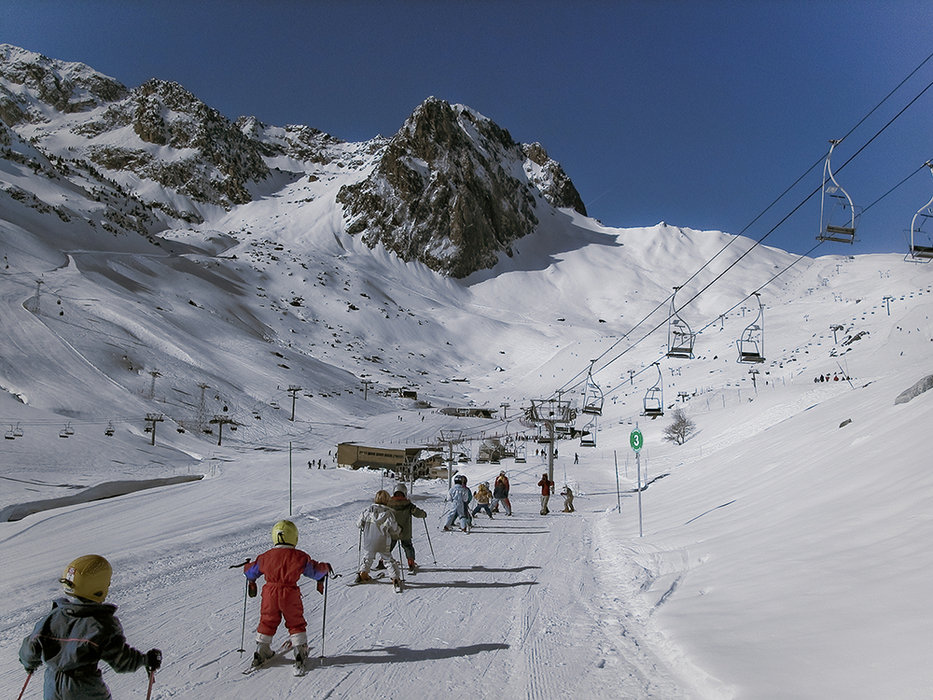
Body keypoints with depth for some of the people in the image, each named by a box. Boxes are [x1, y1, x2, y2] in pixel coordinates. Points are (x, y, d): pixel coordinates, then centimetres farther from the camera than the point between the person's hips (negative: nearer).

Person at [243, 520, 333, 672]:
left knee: (267, 622, 18)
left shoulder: (266, 557, 0)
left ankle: (261, 652, 23)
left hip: (270, 594, 2)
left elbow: (251, 571, 14)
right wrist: (325, 568, 24)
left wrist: (251, 581, 36)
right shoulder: (300, 557, -8)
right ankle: (300, 652, 9)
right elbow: (315, 571, 2)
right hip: (290, 596, -2)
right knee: (296, 624, 12)